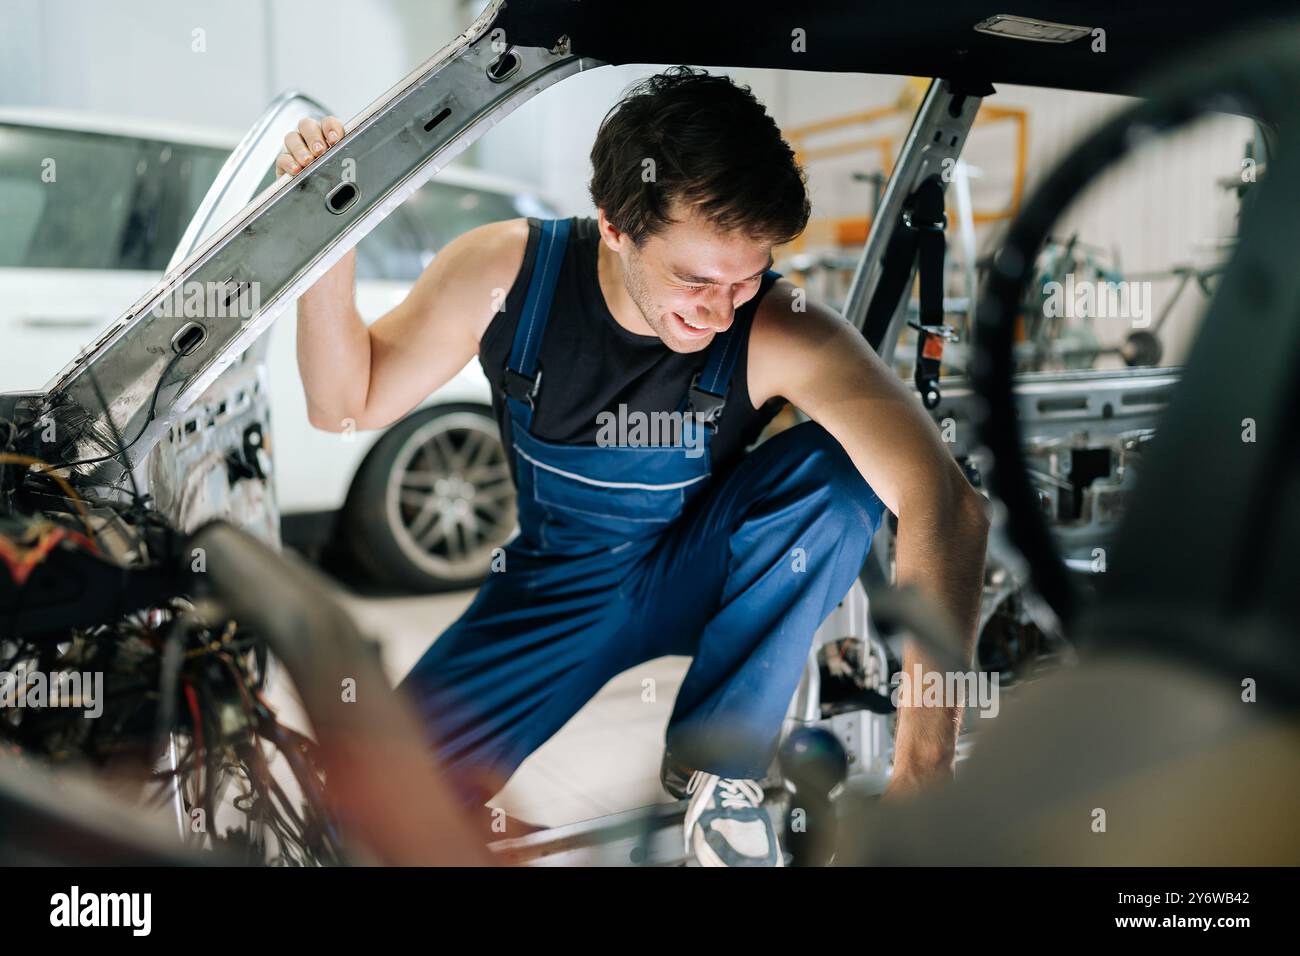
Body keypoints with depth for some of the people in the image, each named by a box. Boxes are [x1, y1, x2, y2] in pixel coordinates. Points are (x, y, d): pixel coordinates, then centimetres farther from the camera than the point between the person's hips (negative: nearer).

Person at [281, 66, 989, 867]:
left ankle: (717, 761, -14)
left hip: (701, 576, 0)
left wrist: (920, 776, -44)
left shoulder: (784, 333, -30)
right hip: (560, 584, 1)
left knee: (835, 470, -32)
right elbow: (347, 405, -8)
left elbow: (948, 507, -39)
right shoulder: (504, 273, -20)